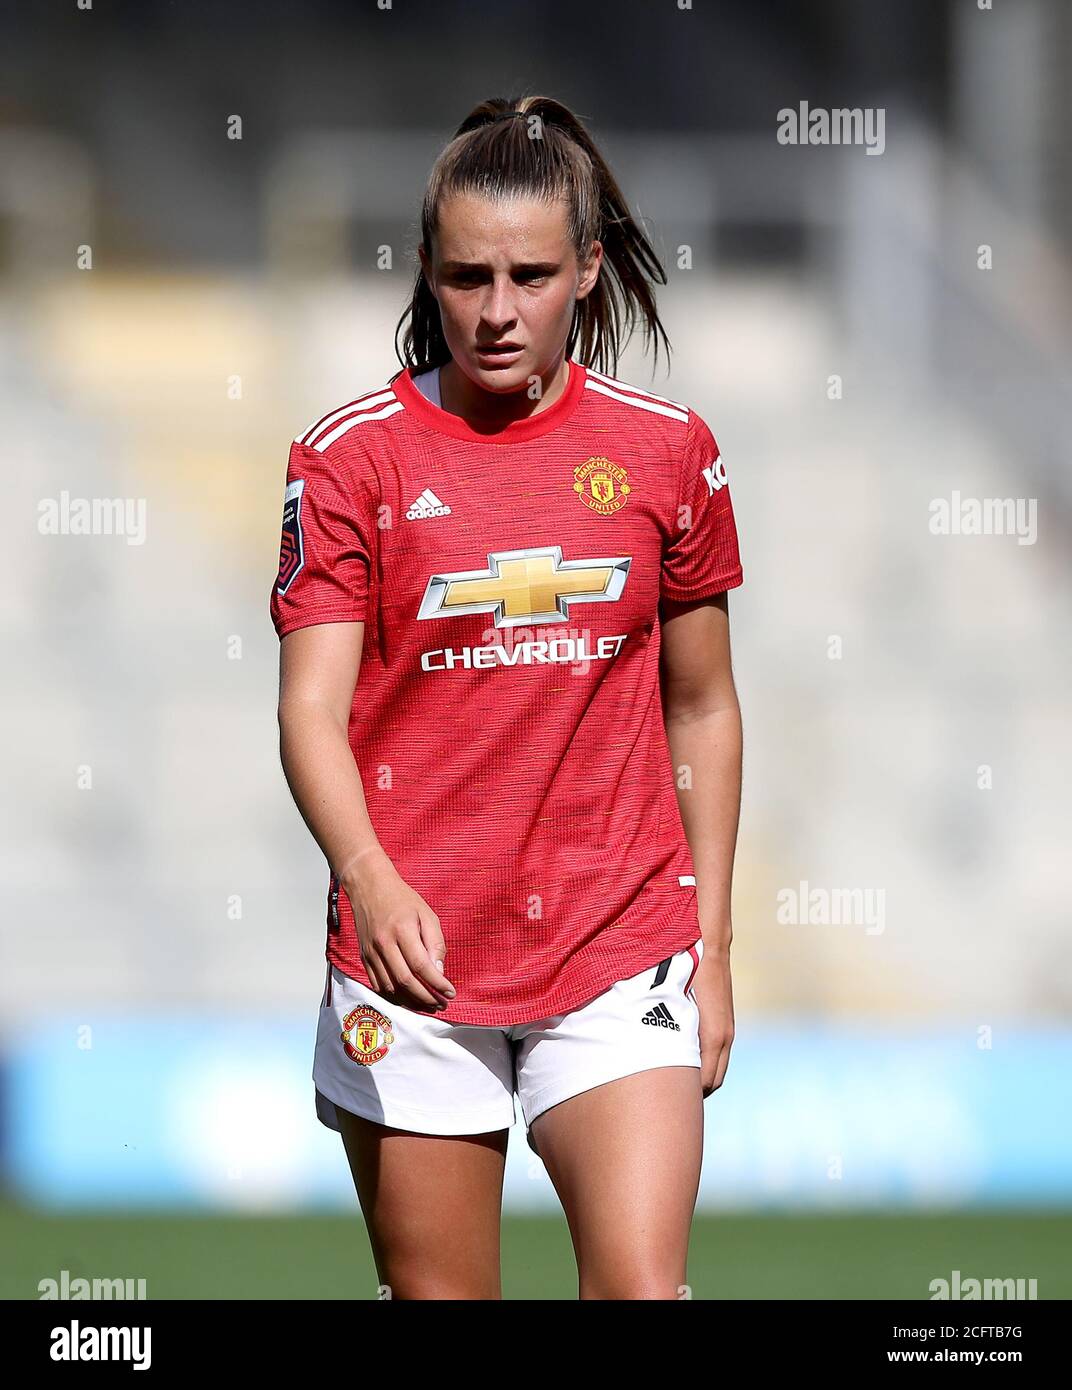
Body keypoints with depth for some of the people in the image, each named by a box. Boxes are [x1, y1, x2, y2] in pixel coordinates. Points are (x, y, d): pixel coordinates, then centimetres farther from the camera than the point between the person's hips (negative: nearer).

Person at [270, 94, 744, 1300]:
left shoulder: (667, 452, 4)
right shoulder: (352, 455, -2)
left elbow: (702, 711, 12)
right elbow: (311, 707, -9)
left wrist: (710, 947, 9)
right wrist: (370, 879, -28)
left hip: (619, 951, 1)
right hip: (412, 956, -1)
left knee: (641, 1290, -14)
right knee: (434, 1296, 6)